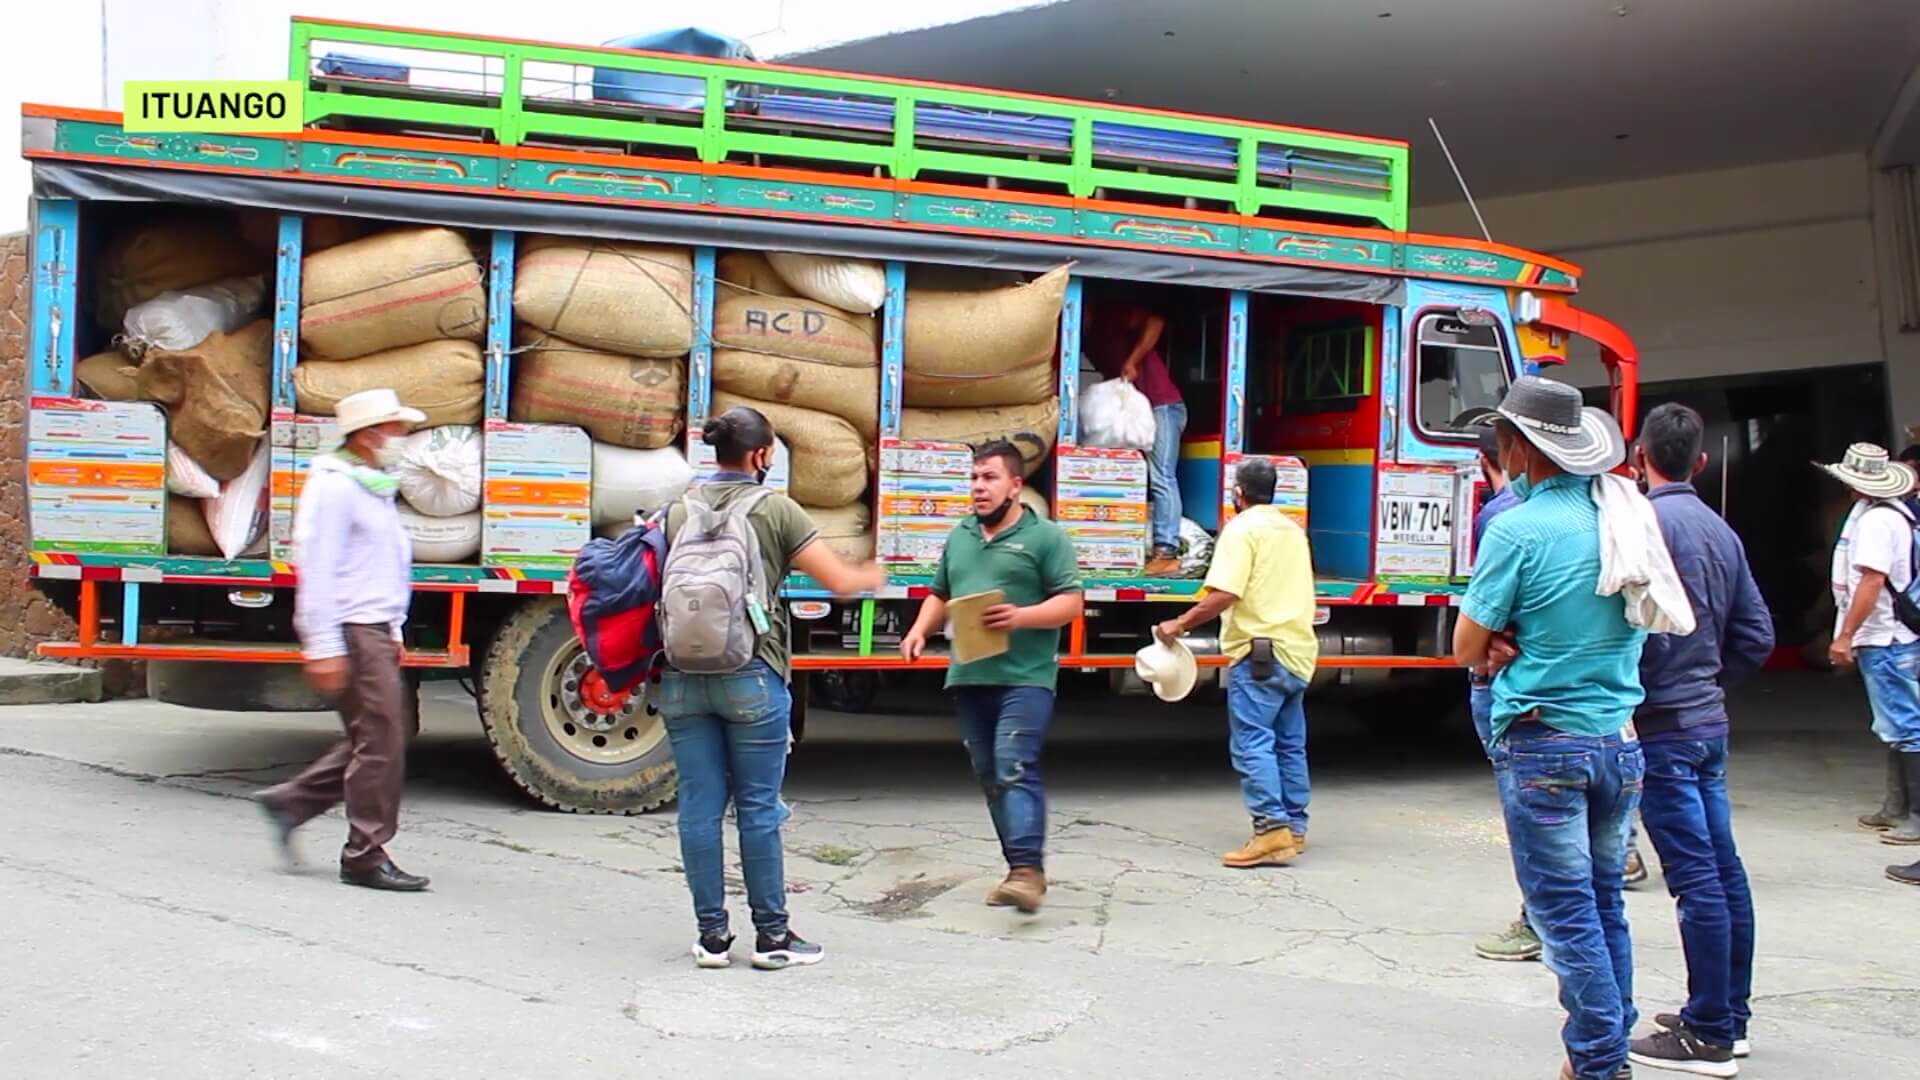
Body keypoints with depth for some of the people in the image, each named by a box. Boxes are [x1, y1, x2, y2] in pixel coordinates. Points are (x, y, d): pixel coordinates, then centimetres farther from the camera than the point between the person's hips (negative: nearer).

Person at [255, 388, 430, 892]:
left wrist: (393, 632, 23)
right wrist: (323, 647, -20)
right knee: (380, 739, -8)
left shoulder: (373, 487, 19)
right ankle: (365, 855, 0)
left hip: (374, 629, 10)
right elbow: (317, 570, -17)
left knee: (378, 735, 12)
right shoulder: (334, 487, -11)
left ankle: (290, 802, 21)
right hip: (351, 630, -10)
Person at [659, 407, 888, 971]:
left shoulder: (679, 512, 9)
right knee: (758, 808, 4)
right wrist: (873, 576, 18)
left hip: (682, 676, 4)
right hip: (750, 676, -4)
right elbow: (840, 581, -2)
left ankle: (712, 935, 13)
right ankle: (772, 936, 12)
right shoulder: (776, 510, -3)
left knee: (699, 806, 7)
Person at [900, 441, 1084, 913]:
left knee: (1015, 768, -17)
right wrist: (920, 629, 5)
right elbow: (940, 595, 24)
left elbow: (1070, 602, -7)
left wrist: (1021, 617, -21)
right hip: (969, 676, 7)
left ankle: (1028, 868, -20)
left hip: (1025, 676, -7)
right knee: (989, 776, 8)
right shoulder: (959, 537, 18)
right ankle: (1021, 868, 16)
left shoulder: (1045, 536, -2)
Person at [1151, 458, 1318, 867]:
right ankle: (1294, 827, 18)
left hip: (1261, 652, -9)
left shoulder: (1242, 528, -8)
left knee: (1252, 742, -10)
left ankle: (1272, 830, -17)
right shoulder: (1292, 529, 18)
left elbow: (1224, 595, -19)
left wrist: (1179, 625, -12)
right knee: (1290, 744, 14)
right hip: (1298, 650, 9)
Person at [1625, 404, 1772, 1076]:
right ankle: (1729, 1017, 23)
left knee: (1695, 878, -6)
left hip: (1663, 724, -8)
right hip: (1710, 720, 9)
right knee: (1723, 871, 13)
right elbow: (1756, 635, 14)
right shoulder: (1721, 531, 11)